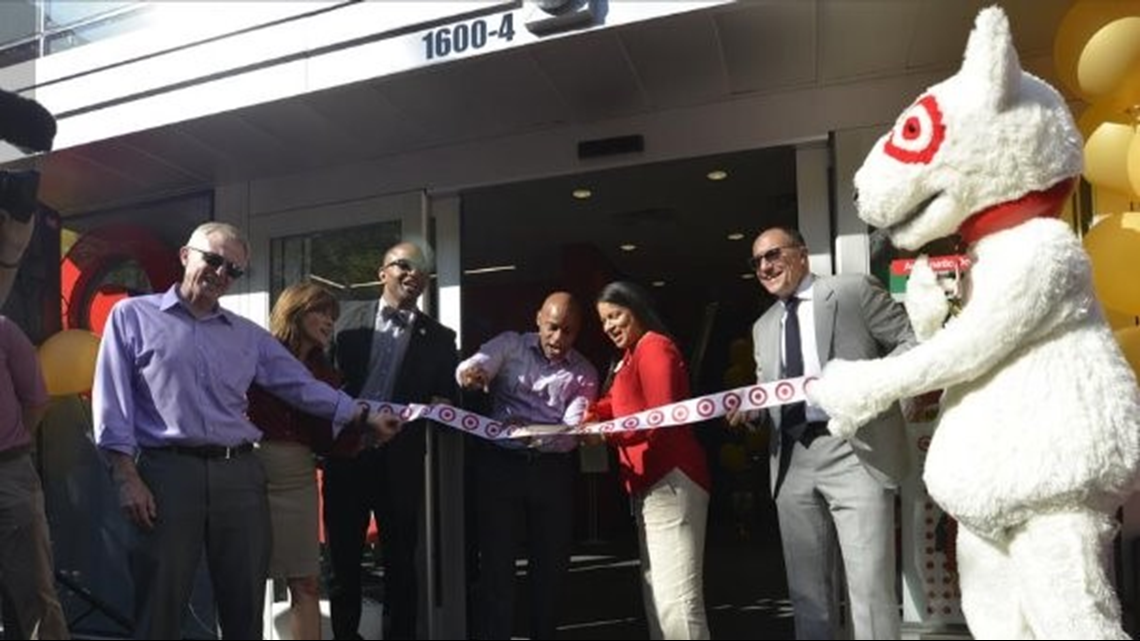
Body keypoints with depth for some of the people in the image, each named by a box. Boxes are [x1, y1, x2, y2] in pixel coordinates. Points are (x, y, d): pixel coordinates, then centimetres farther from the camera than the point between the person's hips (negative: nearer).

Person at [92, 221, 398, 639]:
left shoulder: (249, 335, 17)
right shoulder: (132, 315, 7)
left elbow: (301, 386, 14)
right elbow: (113, 401, 0)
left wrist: (363, 416, 6)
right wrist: (127, 476, -8)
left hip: (239, 475, 4)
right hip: (167, 471, -3)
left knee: (245, 604, 8)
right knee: (160, 607, 2)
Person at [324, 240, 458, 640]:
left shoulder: (439, 337, 9)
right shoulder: (349, 322, 9)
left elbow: (447, 397, 7)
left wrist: (438, 407, -14)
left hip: (400, 461, 0)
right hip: (346, 454, 1)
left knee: (400, 564, 8)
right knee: (343, 562, 10)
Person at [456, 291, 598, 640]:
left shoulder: (583, 373, 4)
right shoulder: (510, 345, 2)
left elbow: (572, 432, -8)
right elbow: (471, 368, -14)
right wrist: (470, 372, -40)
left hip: (552, 470, 2)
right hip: (501, 463, -2)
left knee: (552, 559, 11)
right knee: (497, 558, 2)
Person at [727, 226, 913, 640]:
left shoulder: (854, 290, 2)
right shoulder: (764, 327, 20)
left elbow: (914, 343, -1)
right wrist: (747, 408, 0)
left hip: (854, 451, -6)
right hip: (792, 461, 6)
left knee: (869, 586, -7)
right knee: (807, 591, 12)